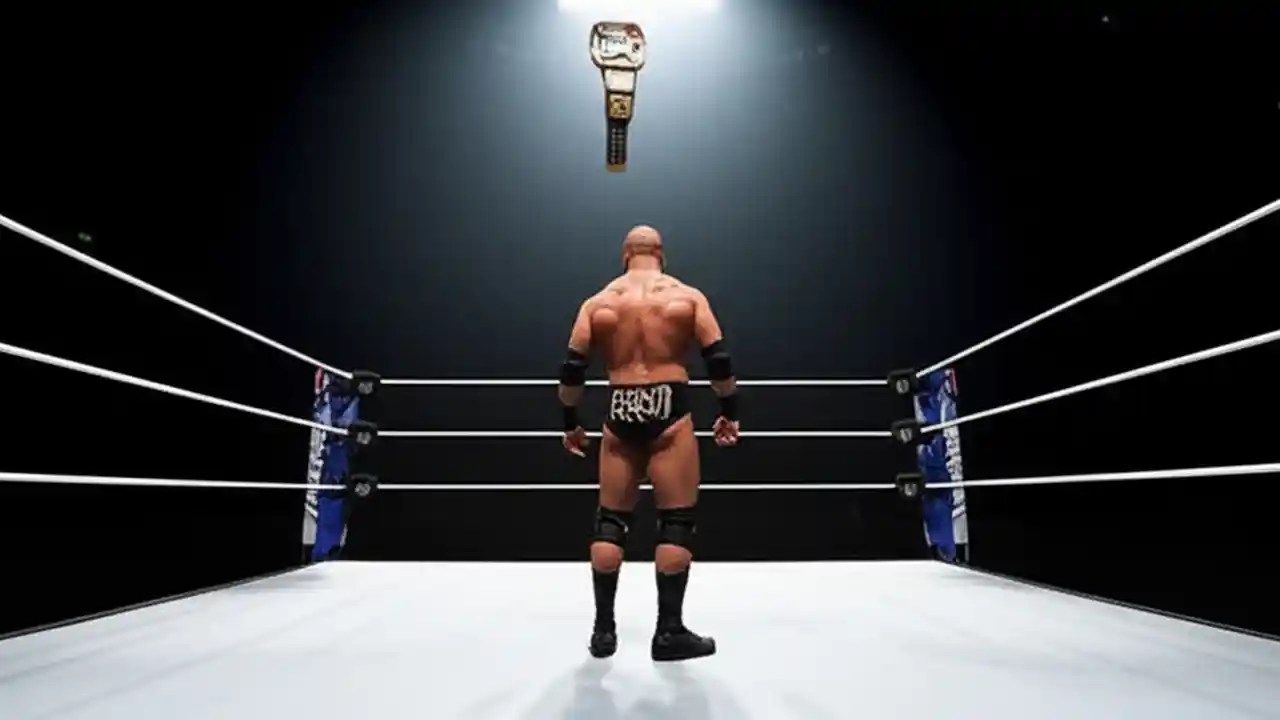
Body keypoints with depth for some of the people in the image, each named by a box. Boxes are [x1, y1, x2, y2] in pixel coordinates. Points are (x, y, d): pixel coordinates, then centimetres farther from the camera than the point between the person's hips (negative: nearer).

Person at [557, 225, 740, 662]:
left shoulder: (598, 302, 9)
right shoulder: (688, 296, 4)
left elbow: (572, 369, 5)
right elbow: (718, 360, -1)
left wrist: (571, 423, 15)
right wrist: (729, 413, 10)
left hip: (621, 415, 3)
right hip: (668, 412, -2)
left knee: (610, 521, 12)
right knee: (677, 522, 5)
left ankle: (603, 628, 17)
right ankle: (669, 631, 9)